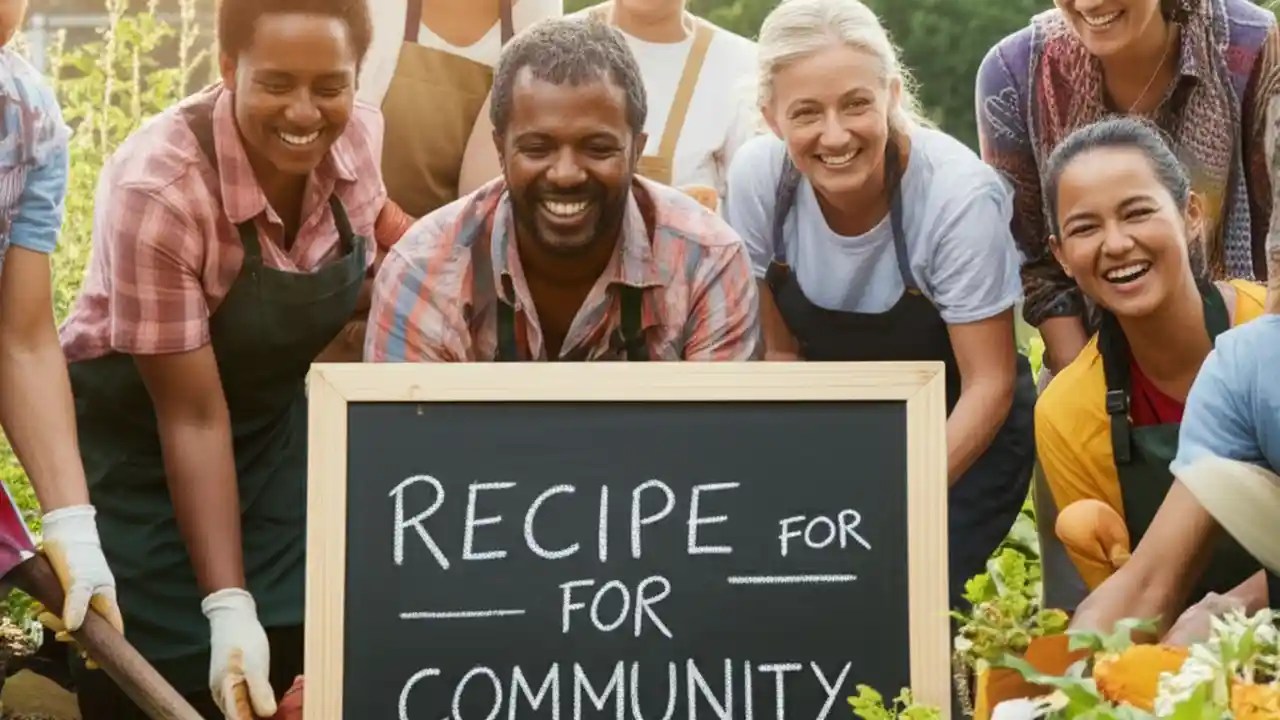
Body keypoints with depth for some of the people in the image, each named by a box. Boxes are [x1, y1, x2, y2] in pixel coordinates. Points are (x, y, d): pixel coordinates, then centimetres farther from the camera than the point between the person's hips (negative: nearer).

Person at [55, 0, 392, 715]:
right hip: (139, 438, -5)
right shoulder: (157, 190, -31)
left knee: (310, 655, 0)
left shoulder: (361, 135, -15)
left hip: (276, 423, 5)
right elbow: (192, 417, -26)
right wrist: (229, 607, -28)